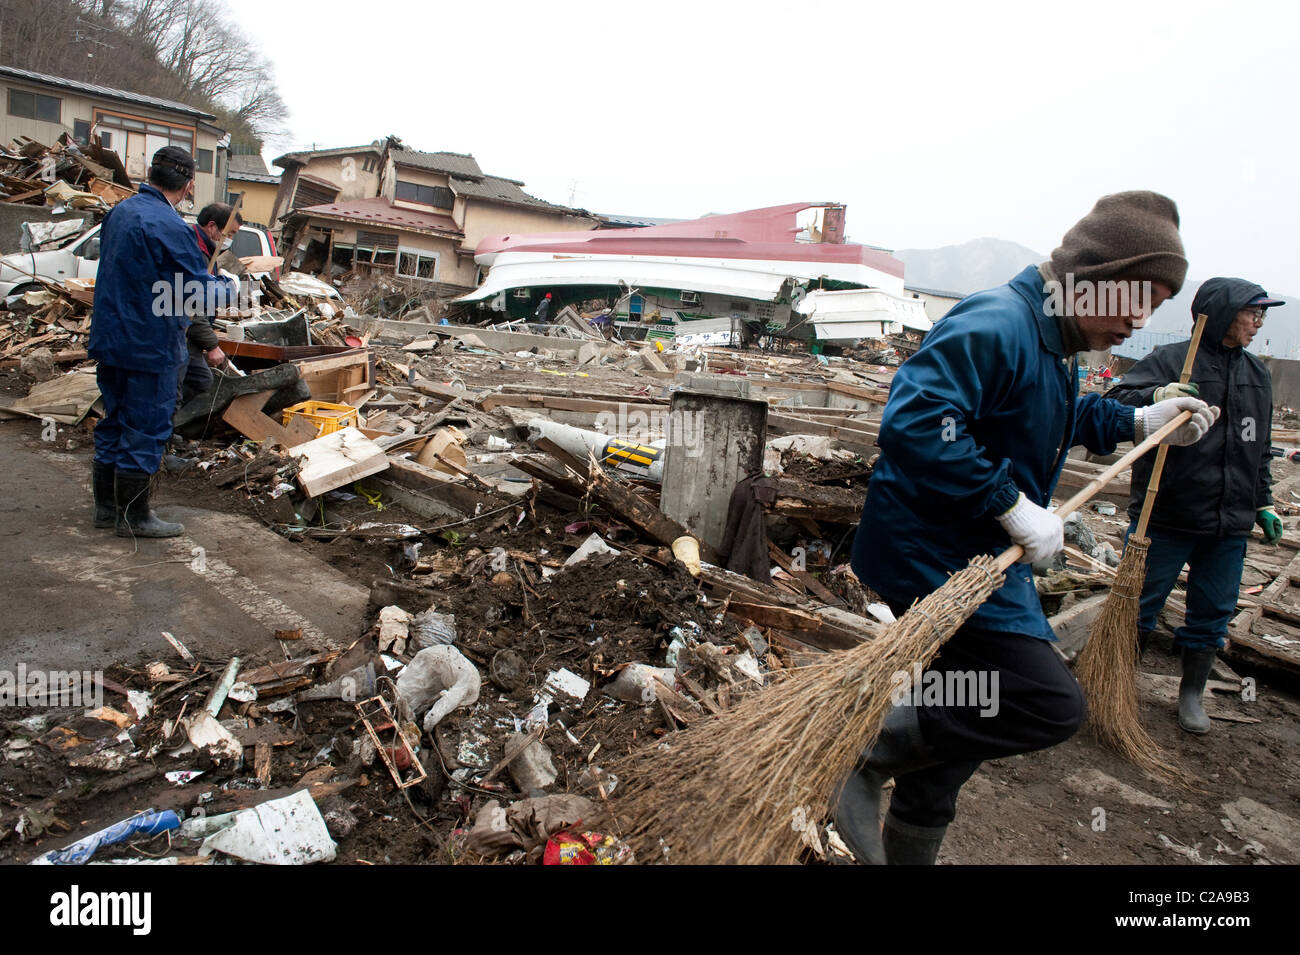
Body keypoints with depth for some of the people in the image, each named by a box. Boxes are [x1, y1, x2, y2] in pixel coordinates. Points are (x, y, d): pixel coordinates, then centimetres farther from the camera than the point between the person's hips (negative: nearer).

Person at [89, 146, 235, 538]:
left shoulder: (120, 211, 7)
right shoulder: (169, 227, -20)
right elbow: (201, 288, -17)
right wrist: (228, 289, 4)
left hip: (110, 339, 9)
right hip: (149, 345, -8)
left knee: (115, 422, 17)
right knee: (145, 429, 1)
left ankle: (107, 506, 28)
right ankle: (134, 517, 11)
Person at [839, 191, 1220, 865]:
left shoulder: (1053, 339, 14)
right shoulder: (994, 326, -21)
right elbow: (914, 424, -34)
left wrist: (1139, 423, 23)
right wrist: (1013, 505, -30)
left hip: (981, 555, 11)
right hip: (934, 556, -11)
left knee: (966, 718, 19)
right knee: (1050, 705, -12)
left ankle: (910, 848, 38)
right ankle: (865, 751, -1)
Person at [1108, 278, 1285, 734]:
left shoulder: (1258, 375, 14)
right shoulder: (1169, 361, -7)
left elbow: (1261, 449, 22)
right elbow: (1117, 402, -17)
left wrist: (1263, 504, 21)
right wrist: (1155, 397, -37)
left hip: (1229, 524, 6)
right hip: (1166, 515, -6)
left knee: (1212, 615, 13)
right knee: (1139, 606, 4)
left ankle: (1191, 694, 29)